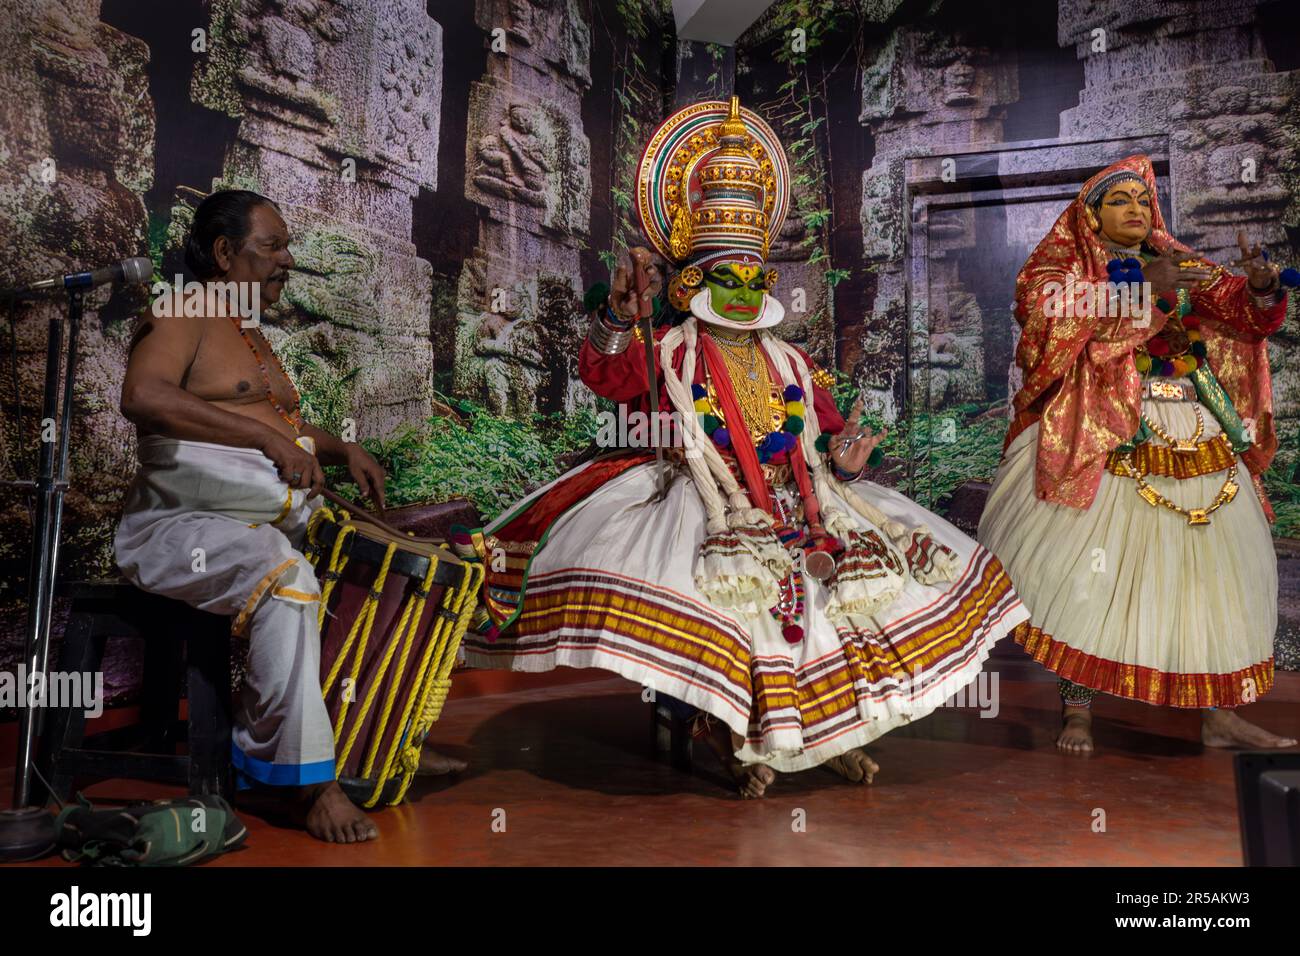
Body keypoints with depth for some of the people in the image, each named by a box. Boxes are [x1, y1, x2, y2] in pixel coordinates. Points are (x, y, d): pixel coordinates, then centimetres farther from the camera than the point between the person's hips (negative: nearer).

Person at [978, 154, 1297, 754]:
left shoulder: (1182, 266, 19)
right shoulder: (1060, 267, 7)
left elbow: (1247, 317, 11)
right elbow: (1060, 321, -14)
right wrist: (1143, 290, -21)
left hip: (1198, 443, 5)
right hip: (1101, 444, -4)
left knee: (1208, 574, 3)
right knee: (1088, 572, -5)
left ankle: (1218, 715, 12)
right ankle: (1076, 710, 5)